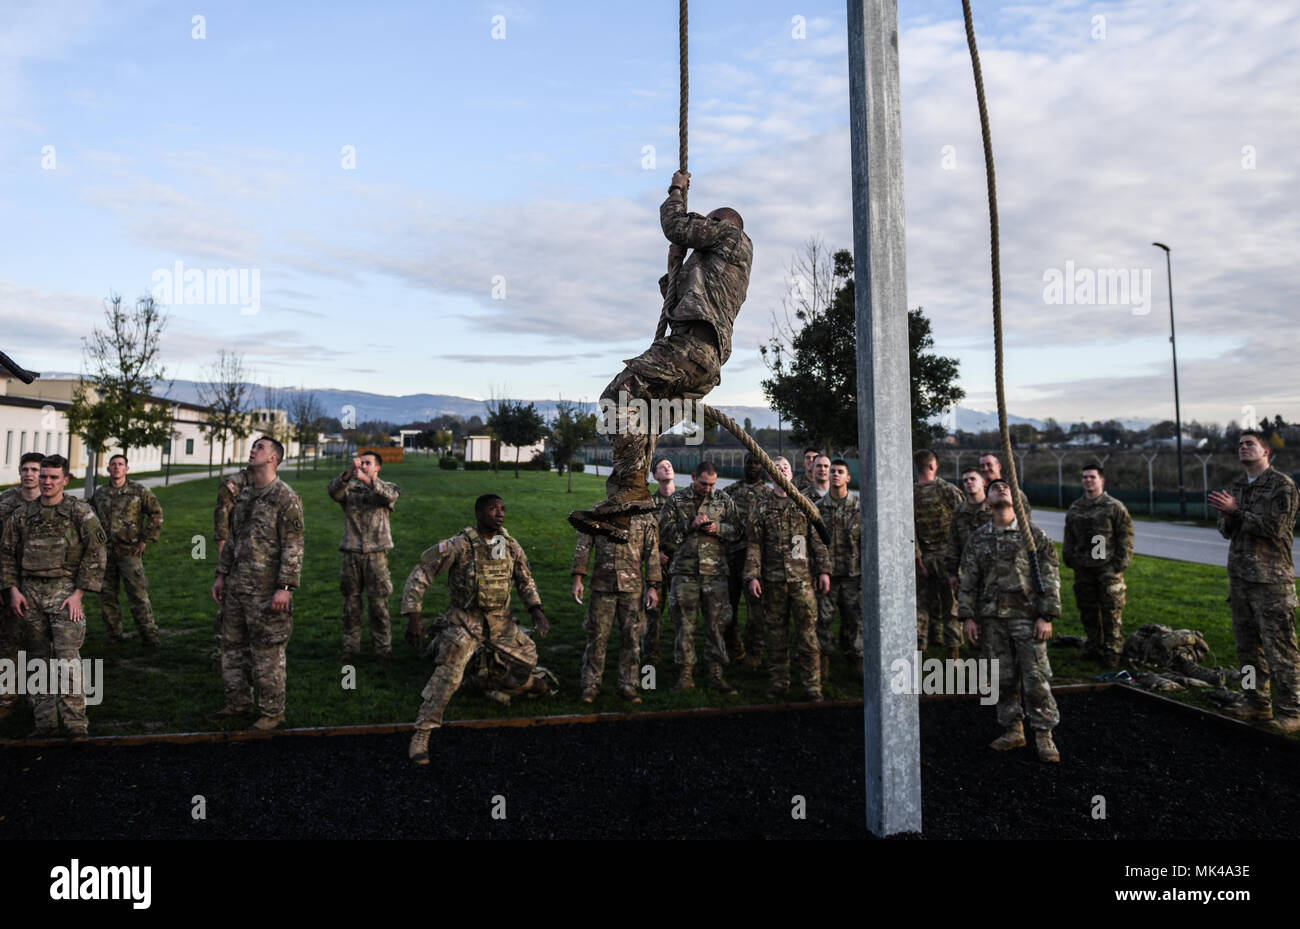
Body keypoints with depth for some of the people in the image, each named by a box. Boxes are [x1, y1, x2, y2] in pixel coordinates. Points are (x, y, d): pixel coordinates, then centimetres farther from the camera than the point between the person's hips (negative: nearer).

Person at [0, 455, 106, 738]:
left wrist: (78, 593, -9)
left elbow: (96, 553, -4)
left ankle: (76, 723, -7)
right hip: (30, 593, 4)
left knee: (68, 657, -11)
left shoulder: (81, 512, -2)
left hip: (65, 591, -4)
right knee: (36, 659, 8)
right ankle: (45, 722, 17)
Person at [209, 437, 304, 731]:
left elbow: (293, 547, -16)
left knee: (267, 652, -1)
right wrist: (221, 575, 16)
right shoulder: (244, 496, 13)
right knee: (232, 645, 16)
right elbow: (232, 538, 20)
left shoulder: (286, 498, -12)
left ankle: (272, 712, 12)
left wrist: (285, 588, -20)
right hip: (237, 586, 8)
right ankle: (239, 703, 30)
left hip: (266, 591, -8)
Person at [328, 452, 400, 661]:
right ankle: (350, 647, 16)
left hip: (376, 553, -2)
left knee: (379, 603, 0)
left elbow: (391, 495, -18)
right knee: (351, 602, 7)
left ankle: (383, 648, 9)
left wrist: (366, 479, -33)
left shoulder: (386, 489, 7)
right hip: (351, 553, 2)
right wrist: (348, 474, -30)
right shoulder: (349, 488, 11)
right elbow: (333, 491, -11)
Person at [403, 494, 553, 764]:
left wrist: (537, 611, -3)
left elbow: (525, 580, 11)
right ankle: (421, 734, -8)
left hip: (500, 620, 6)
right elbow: (421, 574, -18)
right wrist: (413, 615, -25)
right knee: (449, 673, -20)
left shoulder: (511, 546, -3)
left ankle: (513, 682, 53)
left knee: (527, 657, 16)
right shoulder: (459, 545, -20)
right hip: (465, 621, -5)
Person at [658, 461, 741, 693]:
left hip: (715, 572, 1)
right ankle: (686, 674, 12)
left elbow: (737, 530, 8)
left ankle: (716, 674, 11)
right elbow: (664, 533, 1)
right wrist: (689, 525, -11)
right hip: (684, 572, -1)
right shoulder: (676, 501, 5)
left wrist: (718, 528, -9)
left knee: (716, 624, 2)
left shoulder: (723, 501, 10)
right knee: (685, 625, 3)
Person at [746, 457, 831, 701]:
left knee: (807, 631, -3)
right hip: (773, 580, 1)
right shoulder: (762, 508, 7)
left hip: (802, 578, -1)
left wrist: (823, 570, 0)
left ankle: (811, 684, 5)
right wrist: (752, 576, -2)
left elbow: (817, 540, 7)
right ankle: (779, 681, 18)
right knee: (776, 632, 7)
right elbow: (754, 545, 6)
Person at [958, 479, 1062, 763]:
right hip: (991, 618, 3)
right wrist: (969, 617, 1)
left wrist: (1046, 616, -8)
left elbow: (1050, 577, -2)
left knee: (1036, 678, -3)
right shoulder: (978, 539, 7)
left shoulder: (1033, 534, 0)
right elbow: (968, 580, 8)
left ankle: (1043, 736, 9)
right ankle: (1013, 731, 20)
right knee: (1003, 678, 8)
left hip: (1027, 616, -3)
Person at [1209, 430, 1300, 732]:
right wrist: (1227, 517, -6)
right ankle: (1258, 703, 23)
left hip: (1271, 578, -7)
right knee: (1247, 645, 13)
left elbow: (1275, 529, -16)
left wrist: (1236, 512, -17)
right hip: (1239, 576, 7)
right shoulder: (1236, 487, 15)